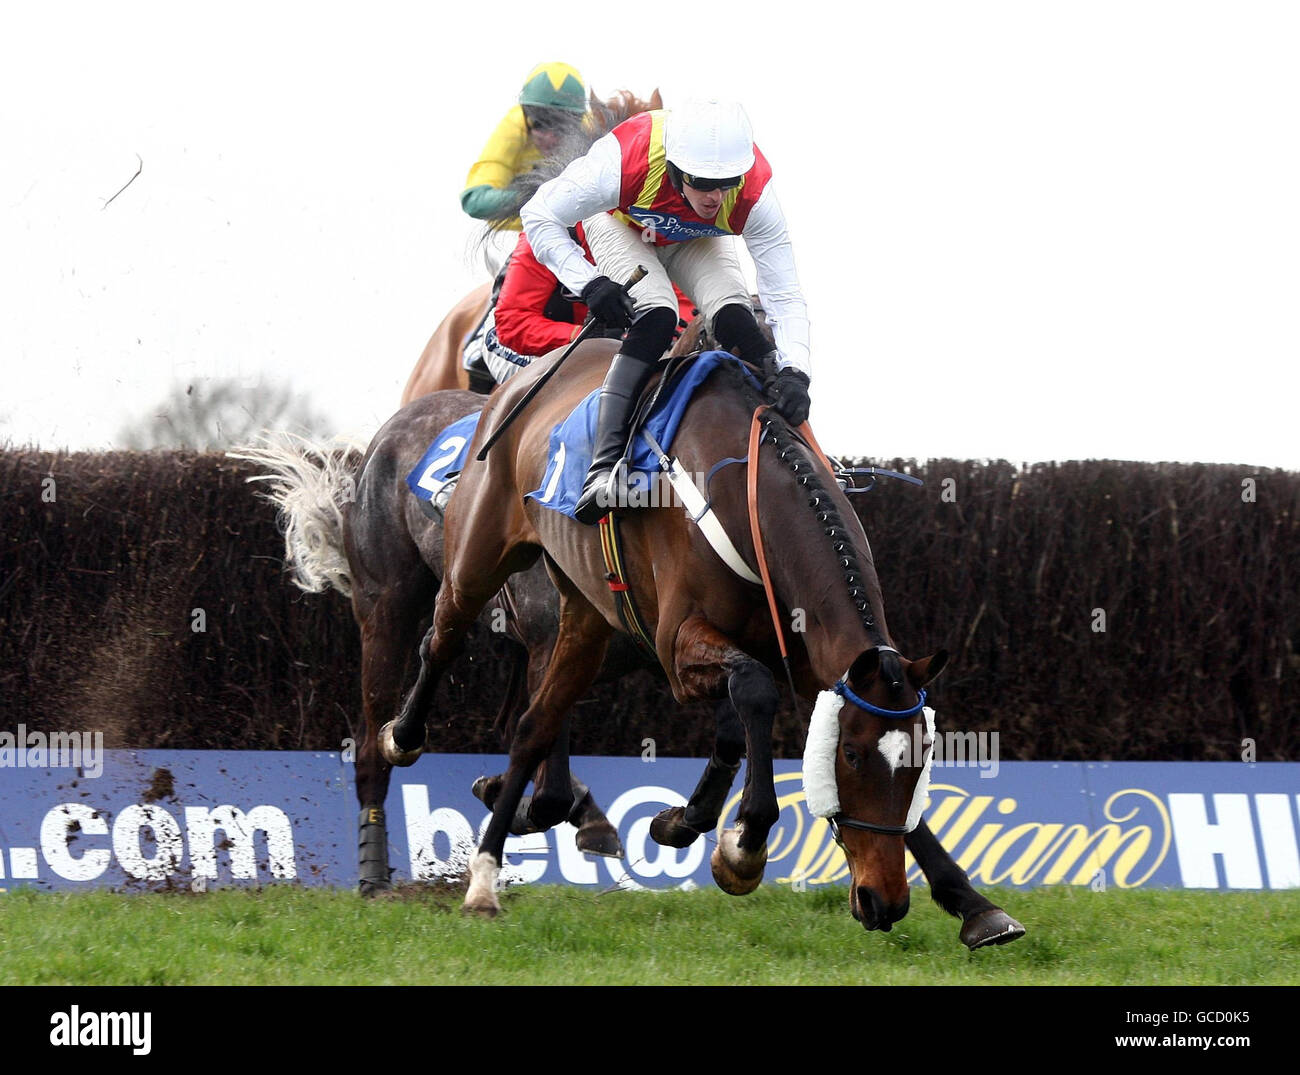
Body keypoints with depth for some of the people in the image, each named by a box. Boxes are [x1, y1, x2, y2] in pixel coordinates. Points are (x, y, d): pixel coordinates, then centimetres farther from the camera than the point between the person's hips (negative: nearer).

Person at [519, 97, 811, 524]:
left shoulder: (754, 196, -37)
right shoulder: (623, 163, -43)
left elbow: (785, 298, -32)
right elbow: (539, 215, -30)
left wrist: (793, 373, -47)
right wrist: (589, 282, -41)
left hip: (696, 243, 2)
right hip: (620, 226, -2)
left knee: (733, 317, -23)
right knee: (656, 318, -30)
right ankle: (604, 466, -34)